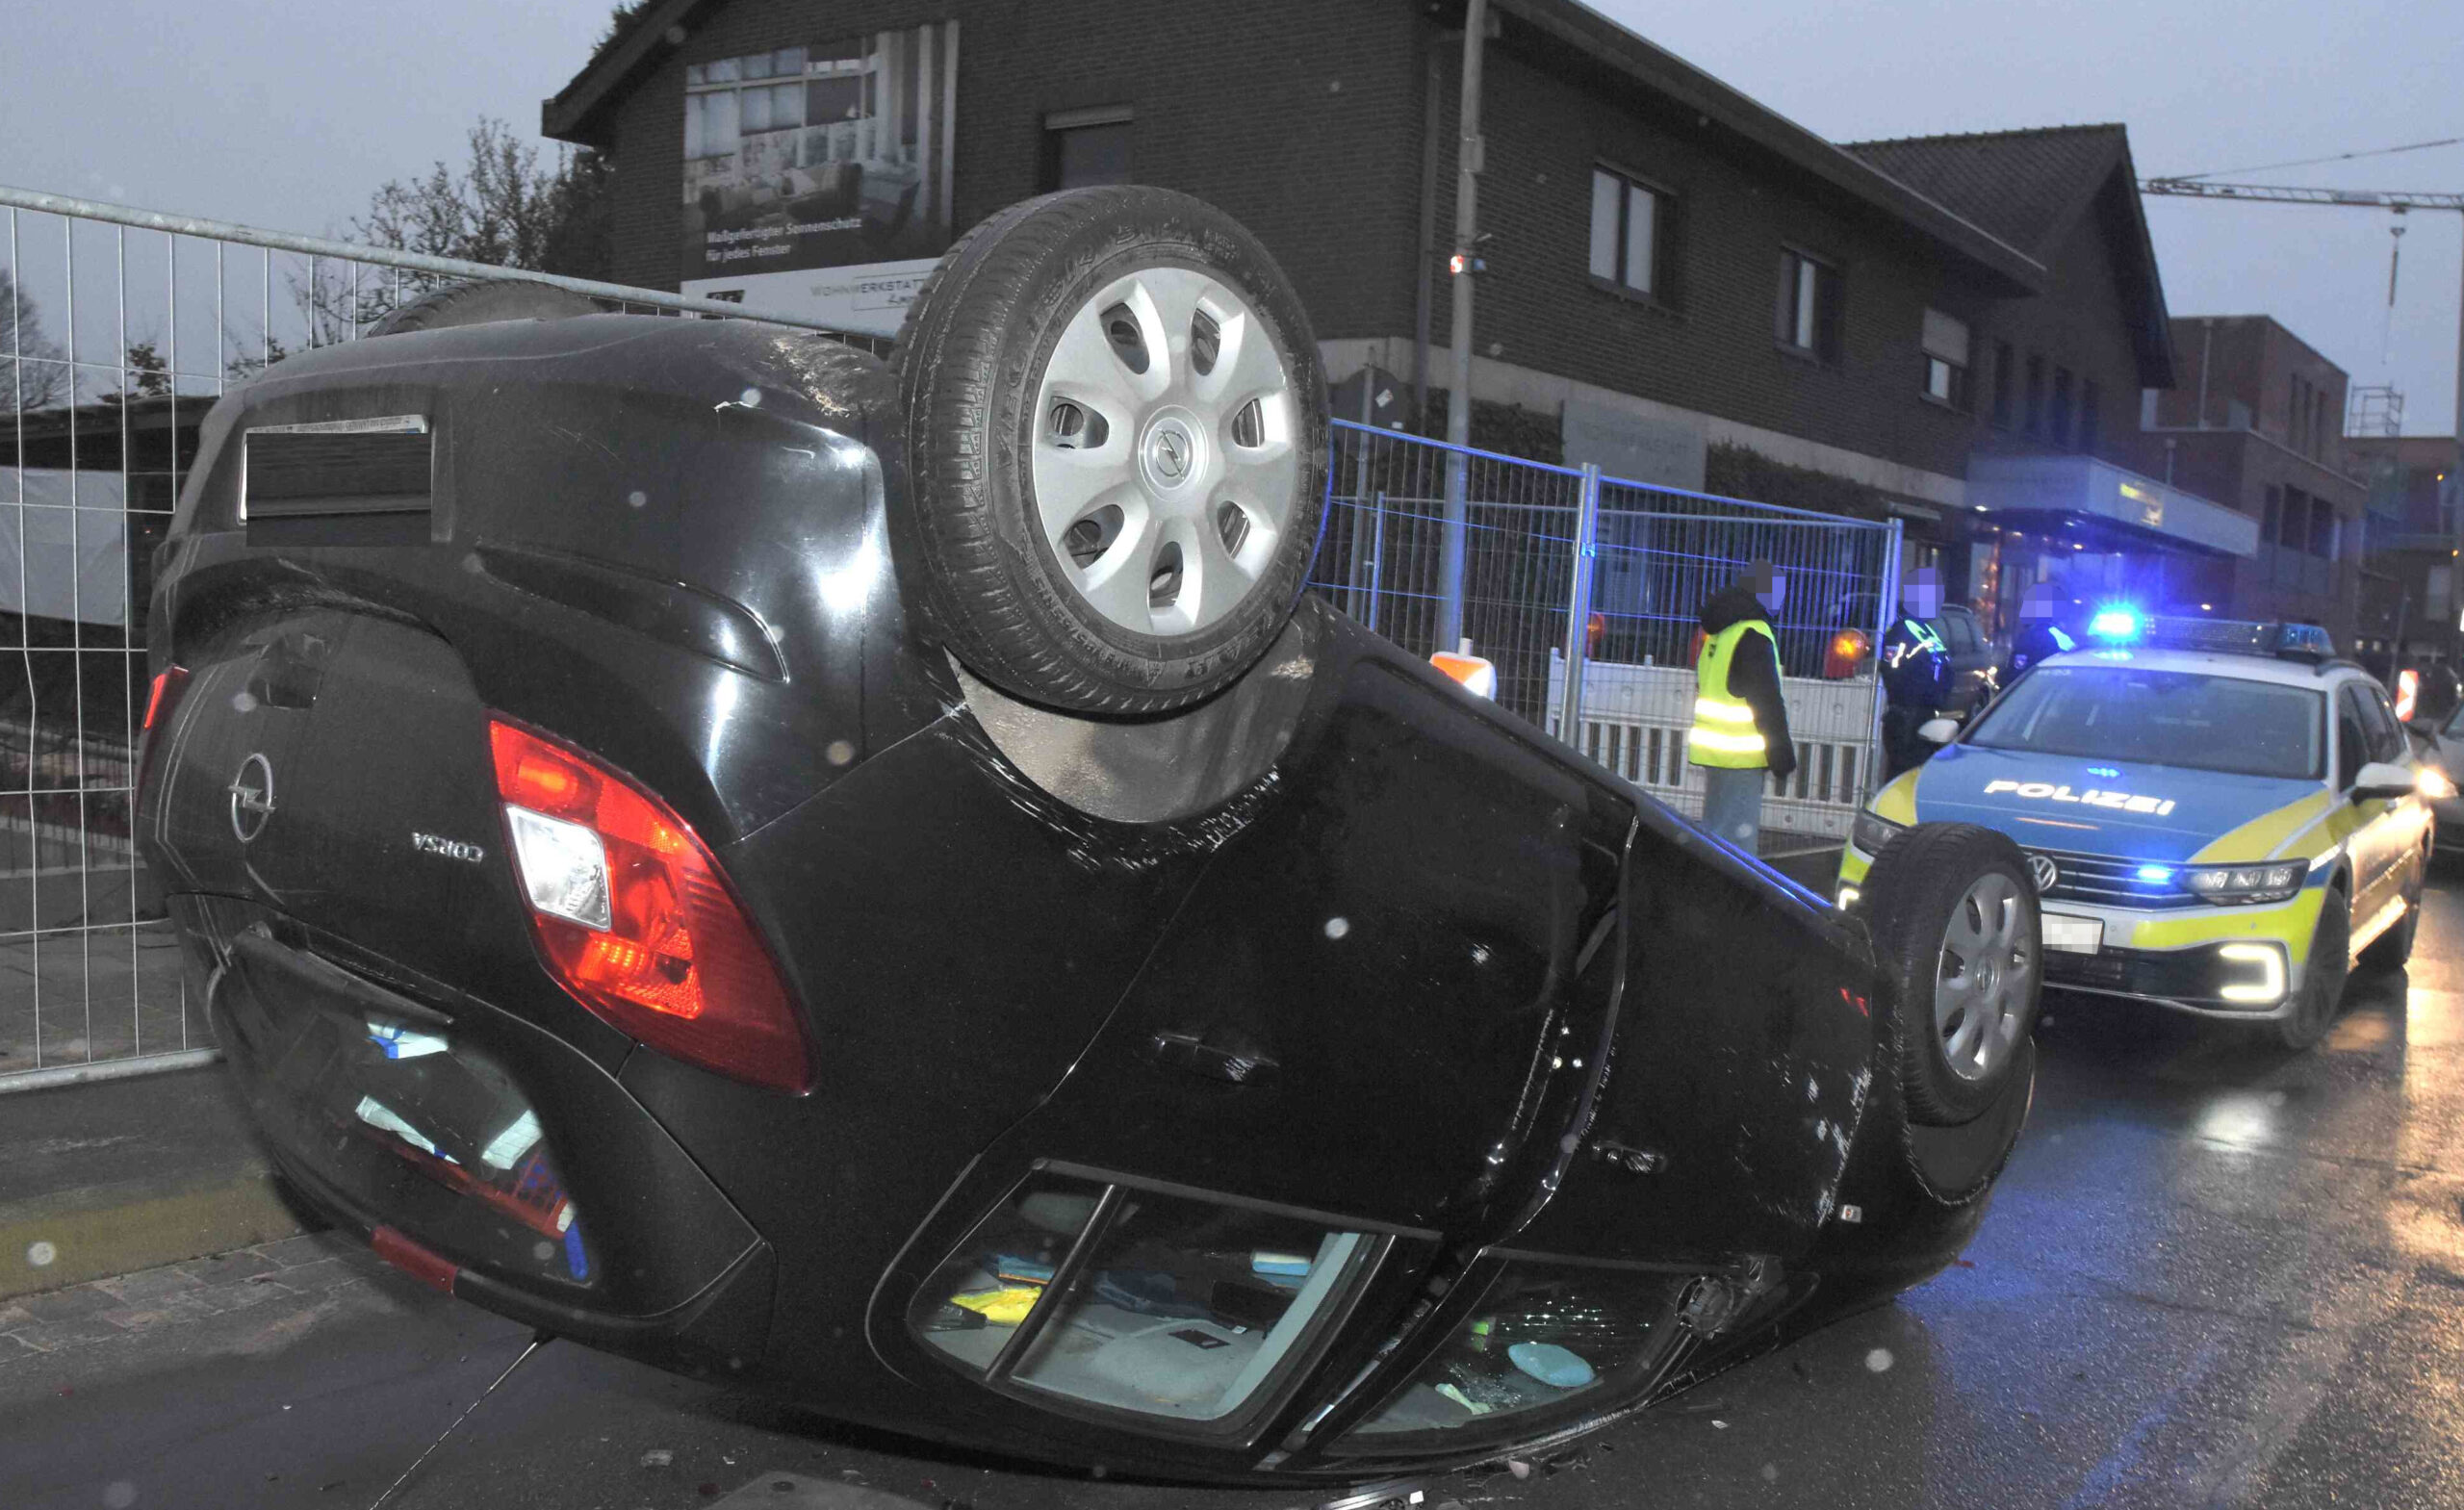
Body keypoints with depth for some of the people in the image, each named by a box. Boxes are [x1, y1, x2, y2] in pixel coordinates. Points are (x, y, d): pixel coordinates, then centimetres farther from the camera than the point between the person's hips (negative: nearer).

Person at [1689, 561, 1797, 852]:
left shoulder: (1718, 631, 15)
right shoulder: (1754, 635, -14)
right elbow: (1768, 703, -16)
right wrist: (1784, 758, -11)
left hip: (1713, 750, 9)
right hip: (1740, 755, -9)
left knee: (1713, 830, 17)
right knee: (1738, 839, -8)